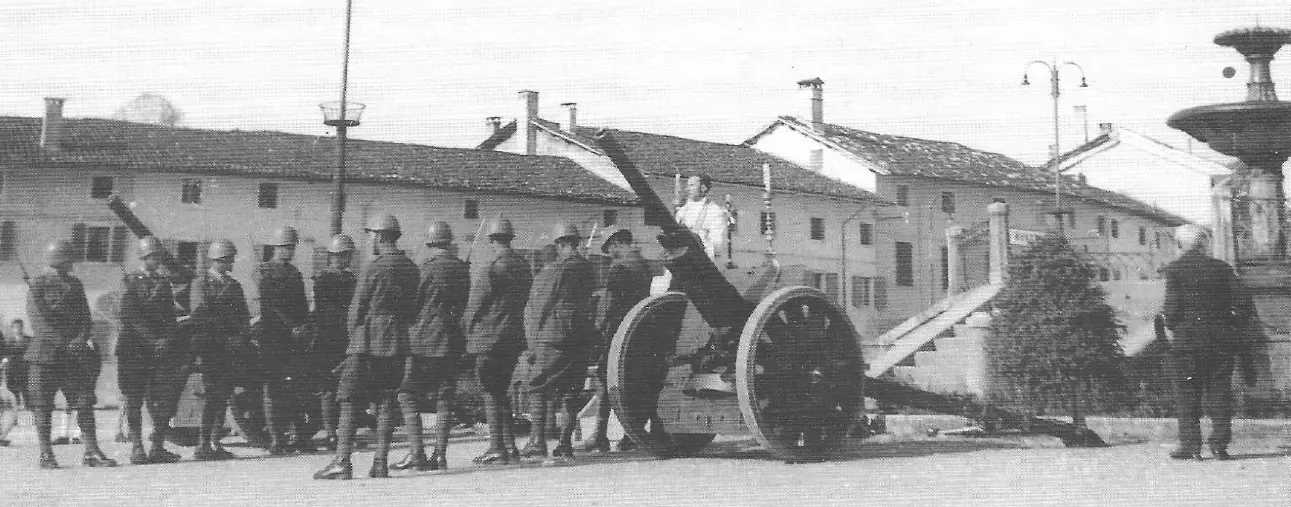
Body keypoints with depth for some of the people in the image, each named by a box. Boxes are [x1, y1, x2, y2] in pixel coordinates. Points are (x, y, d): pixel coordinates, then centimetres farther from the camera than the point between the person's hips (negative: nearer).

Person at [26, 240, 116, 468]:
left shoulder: (75, 284, 14)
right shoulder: (38, 285, -2)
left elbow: (84, 314, 13)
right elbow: (39, 320, -11)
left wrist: (82, 337, -7)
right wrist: (65, 343, -18)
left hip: (75, 353, 4)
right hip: (46, 351, -4)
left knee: (85, 400, -1)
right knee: (42, 406, 0)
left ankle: (91, 452, 0)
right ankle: (46, 454, 8)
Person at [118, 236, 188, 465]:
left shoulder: (164, 282, 14)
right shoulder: (132, 281, 0)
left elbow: (170, 317, 12)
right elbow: (132, 316, -9)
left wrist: (169, 339, -6)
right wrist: (154, 340, -17)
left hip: (162, 348, 4)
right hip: (135, 348, -4)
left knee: (165, 397, -2)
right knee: (134, 399, -1)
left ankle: (158, 448, 3)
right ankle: (137, 447, 4)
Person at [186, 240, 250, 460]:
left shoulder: (234, 285, 17)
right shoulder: (200, 282, 2)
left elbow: (244, 316, 15)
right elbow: (202, 309, -13)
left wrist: (237, 334, -2)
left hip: (229, 346, 5)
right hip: (207, 343, -5)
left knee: (223, 394, 4)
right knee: (211, 392, -12)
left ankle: (215, 443, 10)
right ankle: (203, 444, -10)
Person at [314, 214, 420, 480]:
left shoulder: (375, 268, -11)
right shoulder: (411, 269, 8)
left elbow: (357, 307, -7)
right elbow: (414, 309, 13)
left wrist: (354, 336, 7)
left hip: (368, 341, -6)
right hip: (398, 344, 6)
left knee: (349, 400, -2)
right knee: (386, 401, 8)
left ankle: (342, 461, -7)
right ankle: (380, 463, 6)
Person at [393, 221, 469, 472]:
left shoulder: (428, 268, -10)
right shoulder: (461, 268, 7)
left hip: (424, 339, -6)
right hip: (452, 342, 6)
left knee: (408, 396, 1)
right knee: (444, 399, 9)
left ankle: (416, 453, -7)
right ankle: (440, 455, 7)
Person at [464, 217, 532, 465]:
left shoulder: (491, 269, -14)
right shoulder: (524, 267, 8)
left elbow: (475, 305, -9)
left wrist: (468, 333, 4)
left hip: (489, 338, -7)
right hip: (514, 337, 7)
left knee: (491, 393, -2)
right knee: (502, 391, 16)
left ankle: (497, 448, -3)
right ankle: (510, 445, 15)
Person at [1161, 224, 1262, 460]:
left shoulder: (1174, 269, -4)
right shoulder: (1221, 267, 5)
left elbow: (1173, 304, -11)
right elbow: (1242, 301, 0)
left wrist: (1171, 326, 6)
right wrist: (1238, 328, 11)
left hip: (1187, 337, -3)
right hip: (1221, 338, 3)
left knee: (1187, 392, 4)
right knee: (1219, 390, 8)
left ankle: (1190, 445, 1)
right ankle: (1220, 444, 6)